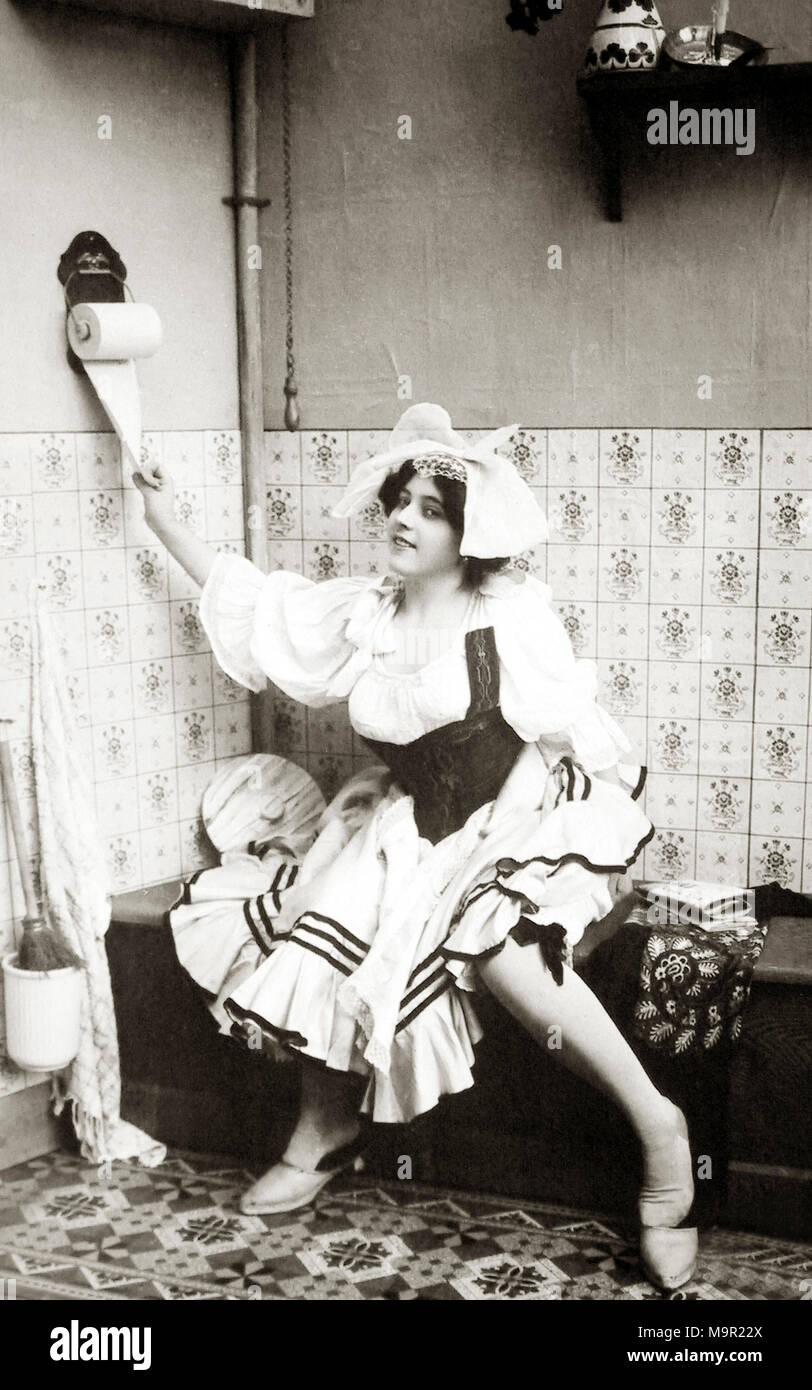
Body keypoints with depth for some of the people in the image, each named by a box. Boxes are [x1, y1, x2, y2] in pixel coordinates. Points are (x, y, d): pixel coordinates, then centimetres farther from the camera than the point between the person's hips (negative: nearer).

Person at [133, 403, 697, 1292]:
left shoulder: (511, 616, -9)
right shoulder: (364, 616, 5)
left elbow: (570, 729, -4)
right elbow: (251, 600, 15)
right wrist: (166, 523, 18)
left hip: (519, 817, -5)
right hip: (412, 826, 6)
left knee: (498, 943, -34)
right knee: (324, 935, -14)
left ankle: (656, 1126, -19)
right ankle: (325, 1128, 13)